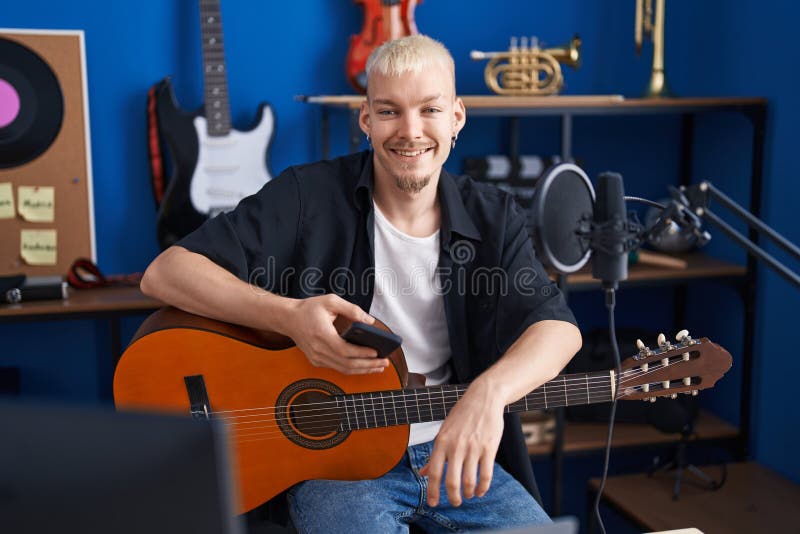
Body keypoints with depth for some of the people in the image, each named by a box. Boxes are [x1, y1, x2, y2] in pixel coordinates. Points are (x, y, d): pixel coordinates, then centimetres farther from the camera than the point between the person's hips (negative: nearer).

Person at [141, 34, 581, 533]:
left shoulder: (492, 216, 1)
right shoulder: (308, 196, -9)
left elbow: (559, 325, -14)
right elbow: (166, 273, -13)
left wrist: (489, 392, -35)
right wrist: (288, 317, -28)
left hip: (453, 453, 4)